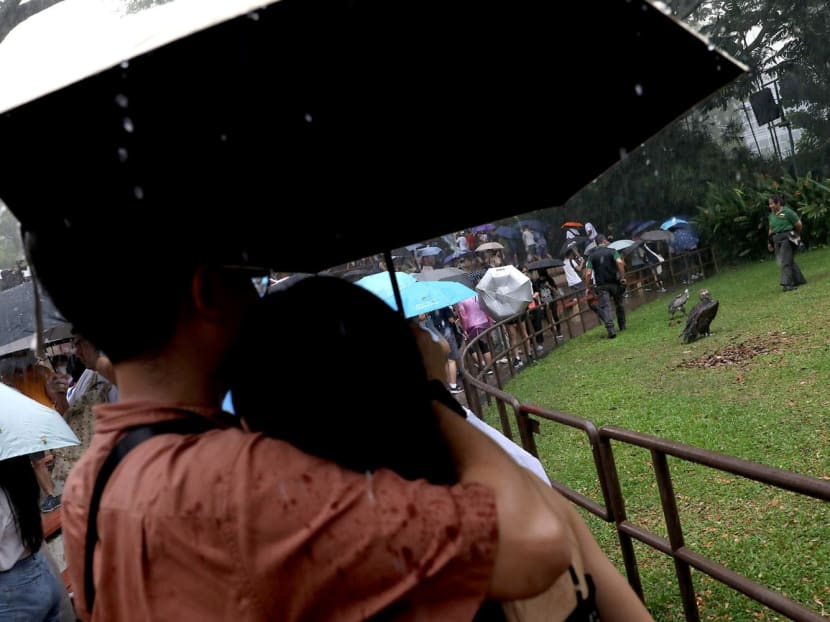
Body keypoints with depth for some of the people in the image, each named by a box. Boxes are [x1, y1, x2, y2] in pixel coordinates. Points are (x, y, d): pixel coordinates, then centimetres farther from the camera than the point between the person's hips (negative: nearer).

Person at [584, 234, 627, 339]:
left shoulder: (592, 255, 4)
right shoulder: (612, 251, 1)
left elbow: (588, 273, -3)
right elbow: (619, 262, -18)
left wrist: (587, 287, 4)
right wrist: (622, 277, -12)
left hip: (601, 286, 0)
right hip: (615, 283, 1)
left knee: (604, 307, -6)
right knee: (619, 305, 20)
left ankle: (611, 329, -22)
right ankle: (622, 326, 30)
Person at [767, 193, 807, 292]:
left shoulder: (787, 212, -8)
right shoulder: (772, 215, 12)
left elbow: (798, 224, -2)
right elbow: (771, 229, 18)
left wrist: (797, 235, 12)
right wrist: (770, 242, 11)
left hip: (787, 238, -7)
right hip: (776, 240, 7)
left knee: (785, 261, -12)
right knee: (789, 261, 11)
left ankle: (787, 284, -13)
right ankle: (799, 280, 22)